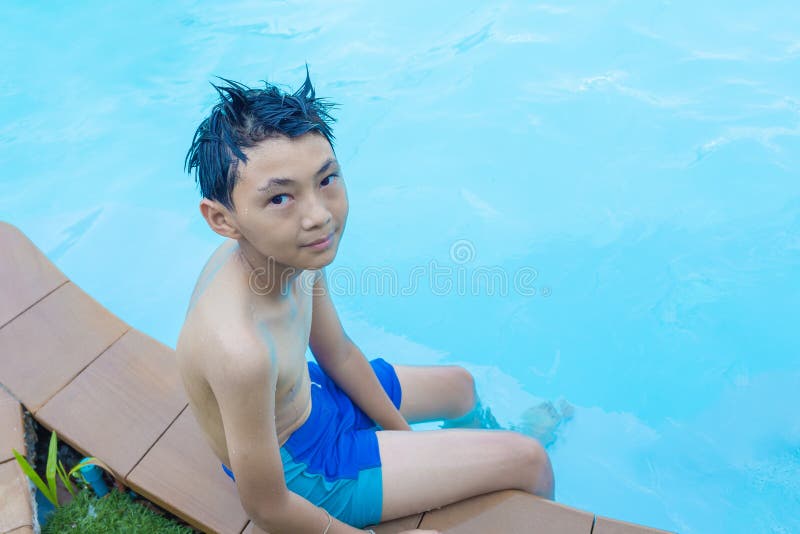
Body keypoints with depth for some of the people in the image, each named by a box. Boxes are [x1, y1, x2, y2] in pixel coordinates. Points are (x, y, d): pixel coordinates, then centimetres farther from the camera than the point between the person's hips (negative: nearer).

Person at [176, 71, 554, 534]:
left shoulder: (295, 249, -18)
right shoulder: (241, 349, -42)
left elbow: (338, 352, -1)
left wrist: (405, 434, 9)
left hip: (310, 393, 7)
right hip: (299, 466, -7)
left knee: (459, 384, 26)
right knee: (529, 460, -1)